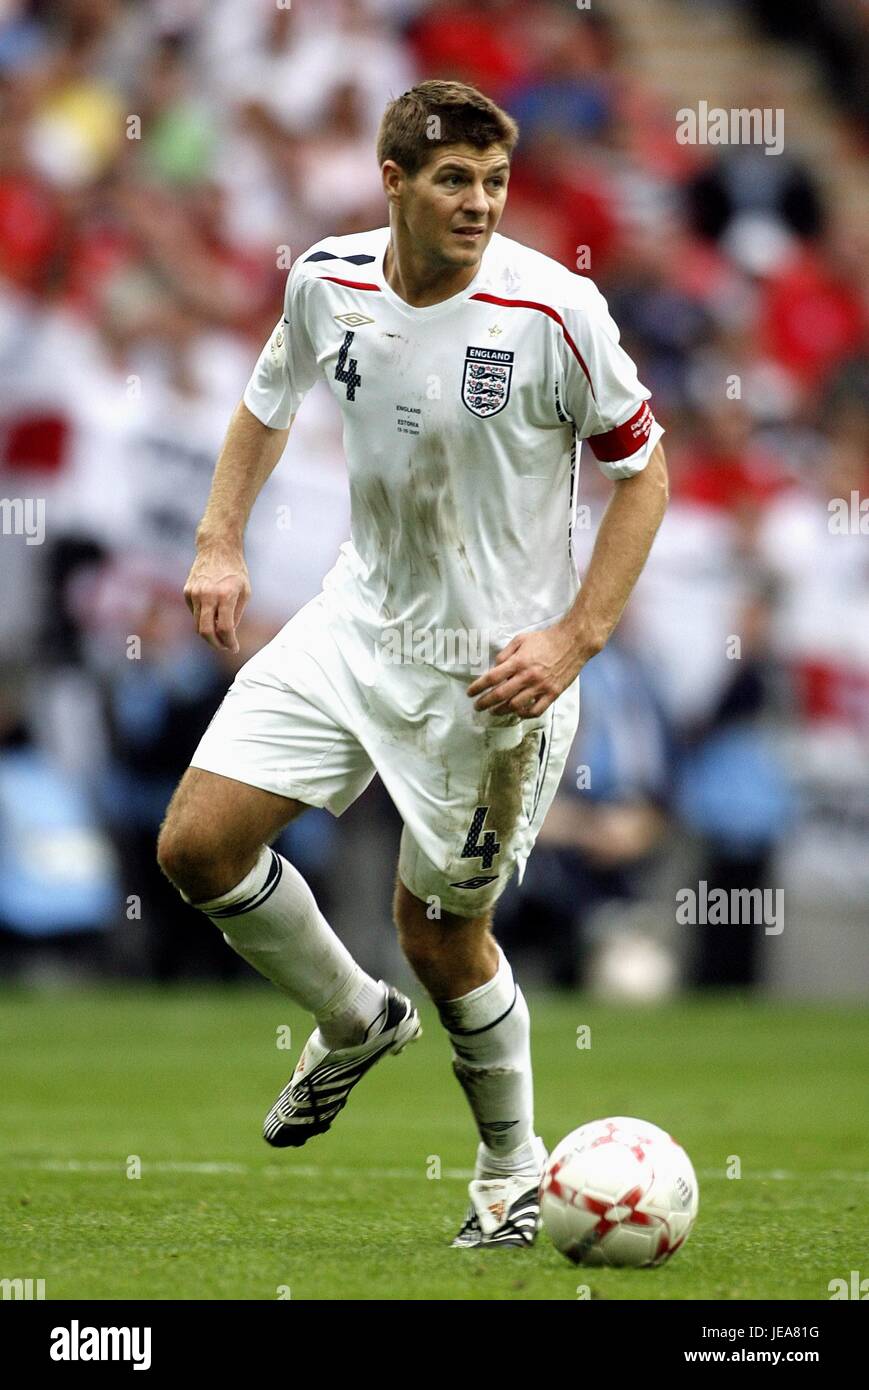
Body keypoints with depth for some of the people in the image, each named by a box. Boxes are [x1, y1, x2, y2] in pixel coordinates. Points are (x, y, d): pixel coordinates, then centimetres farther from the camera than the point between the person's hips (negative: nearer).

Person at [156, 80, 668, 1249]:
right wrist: (221, 542, 5)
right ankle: (356, 1023, 23)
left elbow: (644, 471, -10)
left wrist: (574, 638, -17)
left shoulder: (553, 310, -19)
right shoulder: (327, 280, -5)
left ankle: (515, 1164, 29)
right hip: (358, 619, 5)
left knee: (440, 933, 3)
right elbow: (270, 402, 16)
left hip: (495, 666, -5)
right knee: (197, 843, -4)